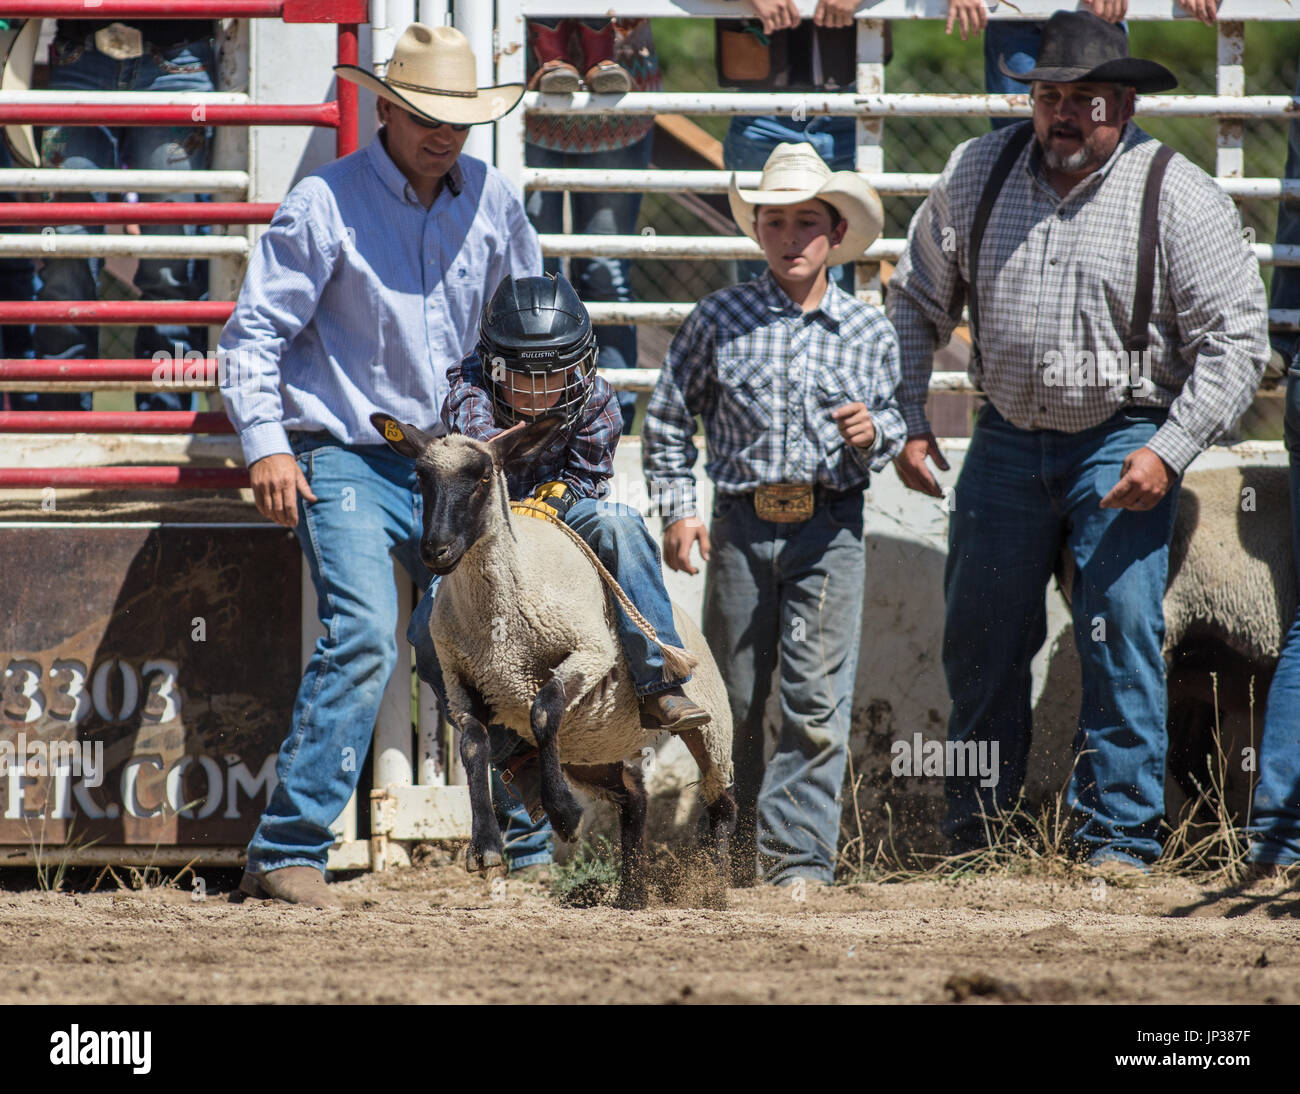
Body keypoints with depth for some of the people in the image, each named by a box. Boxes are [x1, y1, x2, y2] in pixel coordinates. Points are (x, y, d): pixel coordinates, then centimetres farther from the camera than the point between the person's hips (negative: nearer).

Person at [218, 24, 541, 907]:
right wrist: (266, 443, -18)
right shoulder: (326, 204, -8)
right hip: (345, 460, -5)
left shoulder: (492, 199, 6)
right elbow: (257, 330, -7)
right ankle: (288, 852, -21)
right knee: (363, 636, -22)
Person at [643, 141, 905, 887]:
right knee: (735, 701, 8)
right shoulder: (720, 321, 3)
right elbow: (668, 420, 10)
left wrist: (874, 435, -7)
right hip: (742, 525, 1)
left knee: (818, 702, -7)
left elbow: (892, 425, 16)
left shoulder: (870, 333, 5)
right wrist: (677, 510, 2)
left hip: (830, 531, -1)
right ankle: (736, 854, 22)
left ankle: (801, 856, -5)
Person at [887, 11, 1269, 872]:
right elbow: (918, 301, 13)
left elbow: (1236, 338, -9)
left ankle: (1120, 839, -2)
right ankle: (974, 830, 24)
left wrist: (1170, 450, -17)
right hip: (1009, 438, 4)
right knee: (979, 638, 8)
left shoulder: (1178, 199, -10)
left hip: (1123, 440, -4)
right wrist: (910, 419, 6)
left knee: (1121, 635, -10)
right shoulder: (978, 174, 1)